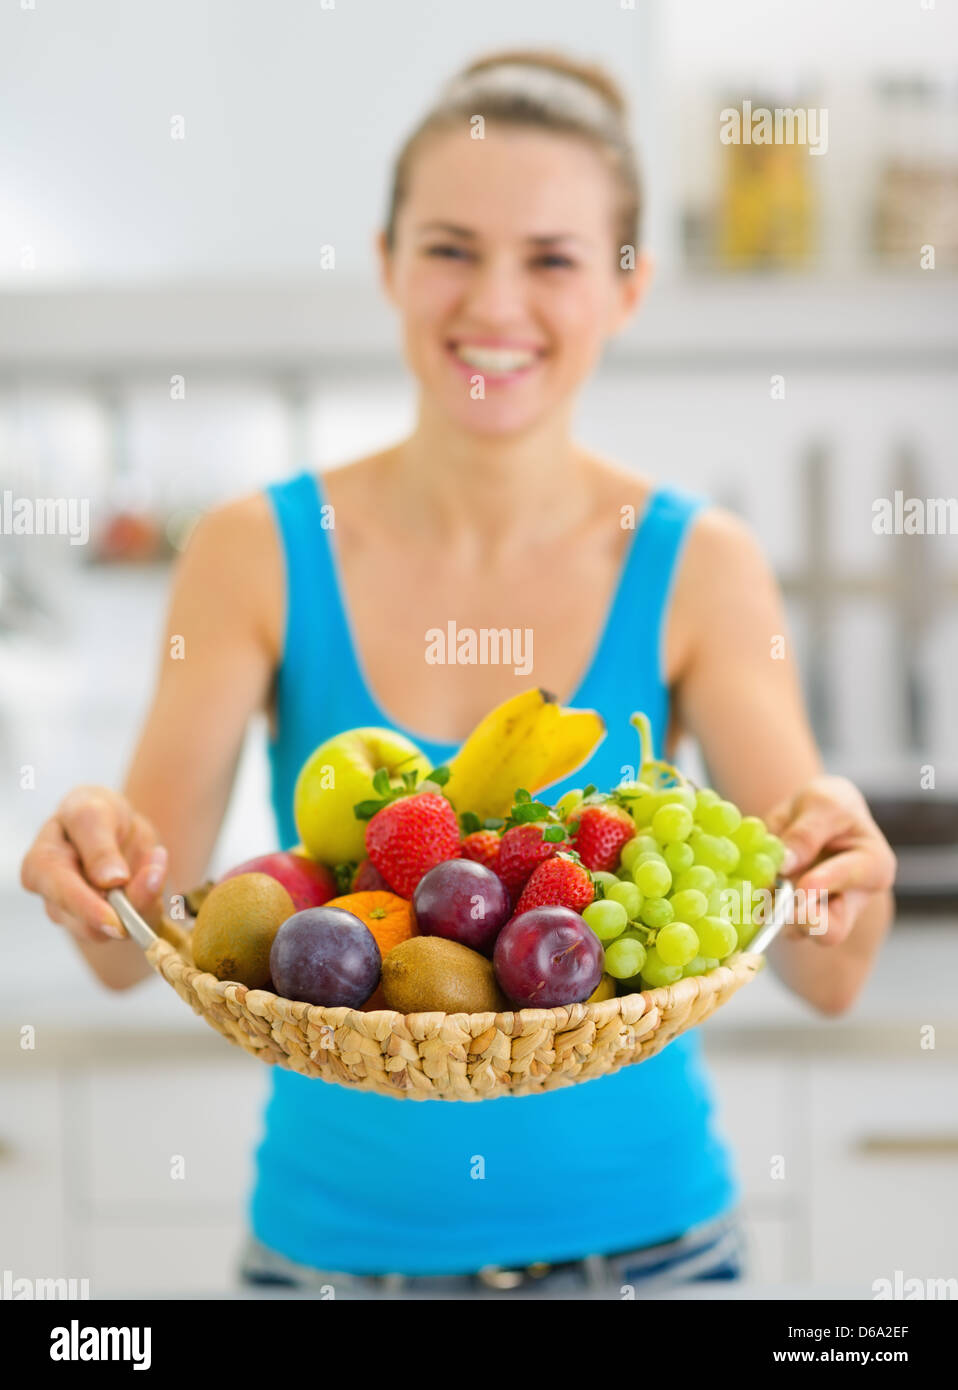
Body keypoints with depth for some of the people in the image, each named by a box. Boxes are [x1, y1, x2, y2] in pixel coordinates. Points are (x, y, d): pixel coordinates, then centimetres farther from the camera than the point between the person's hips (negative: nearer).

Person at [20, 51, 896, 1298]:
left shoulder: (697, 569, -8)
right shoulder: (261, 554, -9)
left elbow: (827, 978, -11)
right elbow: (135, 948, -12)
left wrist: (846, 869, -32)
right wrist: (93, 861, -33)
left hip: (639, 1232, 0)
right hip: (337, 1232, 0)